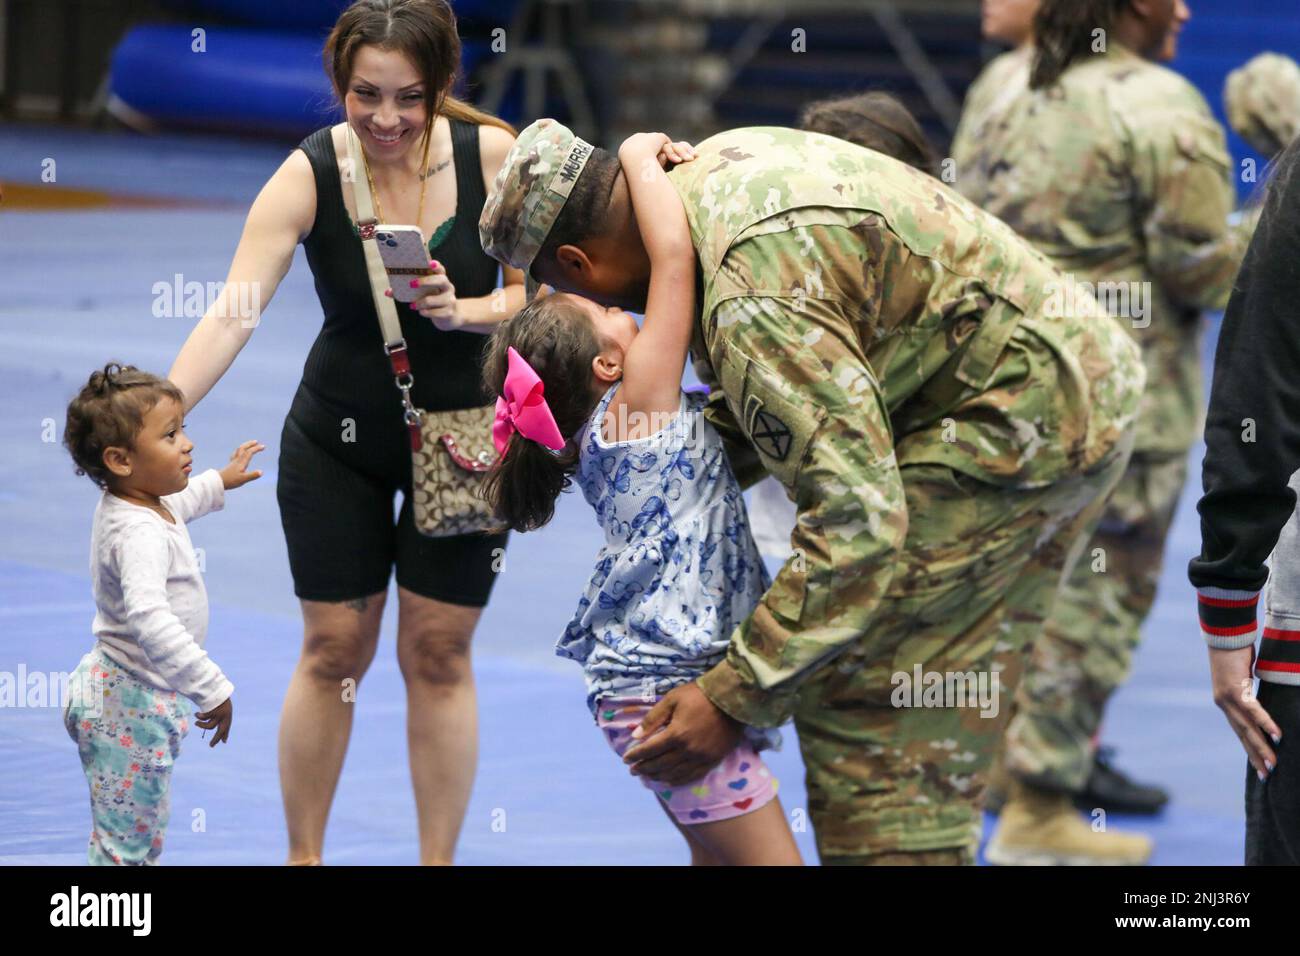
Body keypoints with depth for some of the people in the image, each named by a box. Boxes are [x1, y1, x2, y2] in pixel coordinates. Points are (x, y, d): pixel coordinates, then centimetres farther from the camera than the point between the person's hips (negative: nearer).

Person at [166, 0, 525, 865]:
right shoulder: (309, 177, -20)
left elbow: (538, 290, -8)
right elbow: (231, 314, -27)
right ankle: (303, 856, 22)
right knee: (333, 652, 6)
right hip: (338, 445, 0)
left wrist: (465, 312, -29)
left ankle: (438, 861, 15)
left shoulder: (491, 154, -17)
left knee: (438, 654, 4)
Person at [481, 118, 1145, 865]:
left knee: (855, 699, -9)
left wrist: (734, 699, -26)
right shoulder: (718, 164, 5)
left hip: (1013, 421, -11)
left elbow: (856, 517, -30)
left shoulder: (749, 296, -27)